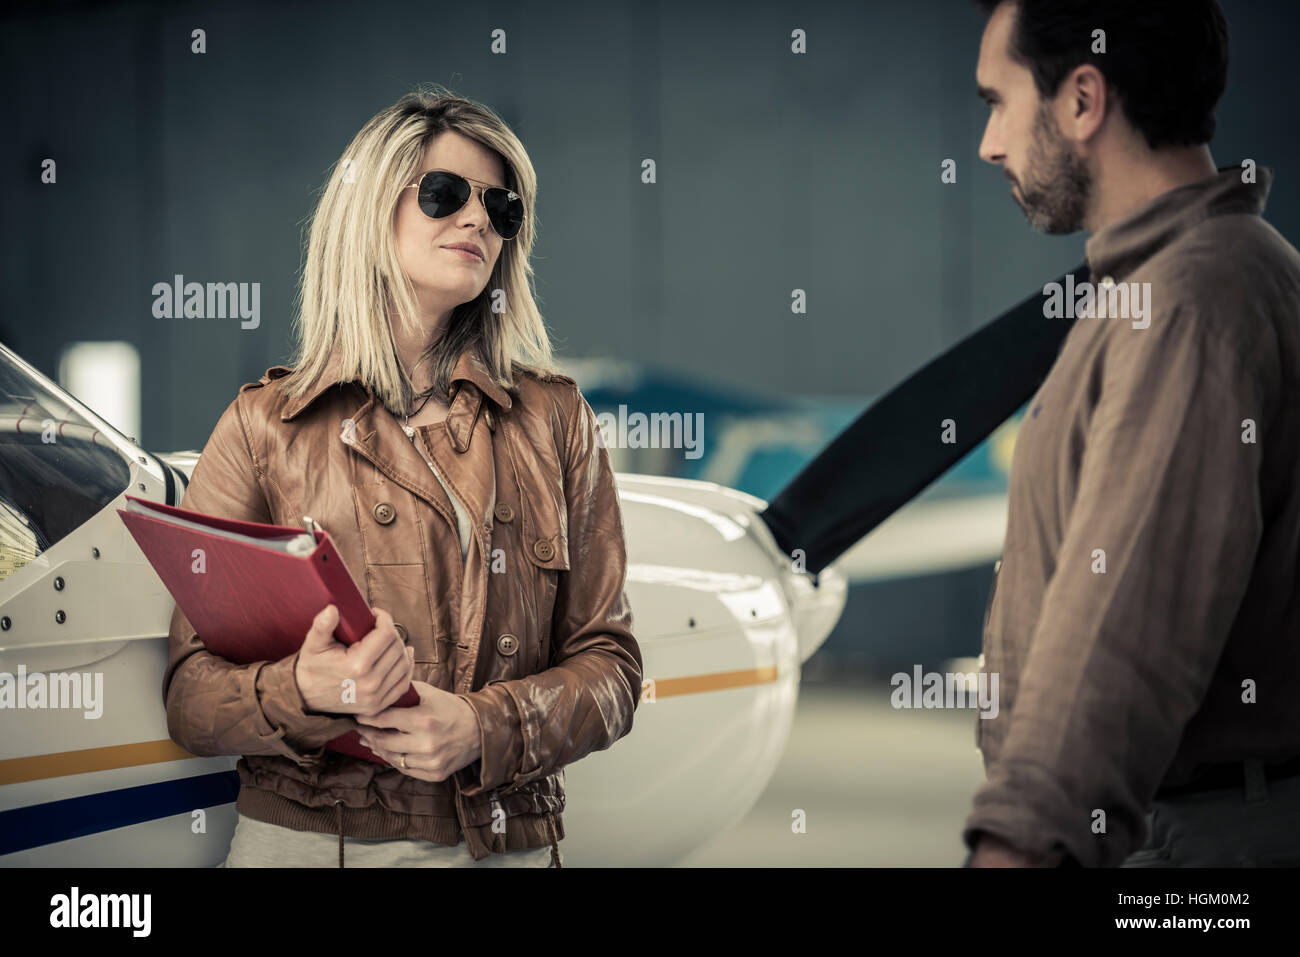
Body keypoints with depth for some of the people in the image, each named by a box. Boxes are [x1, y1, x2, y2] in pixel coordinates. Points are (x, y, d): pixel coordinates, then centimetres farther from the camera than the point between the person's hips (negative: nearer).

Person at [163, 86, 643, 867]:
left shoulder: (554, 421, 6)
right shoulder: (263, 428, 2)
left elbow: (608, 661, 3)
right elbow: (192, 693, -2)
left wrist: (483, 726, -15)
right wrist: (305, 692, -22)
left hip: (506, 844, 1)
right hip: (299, 838, -1)